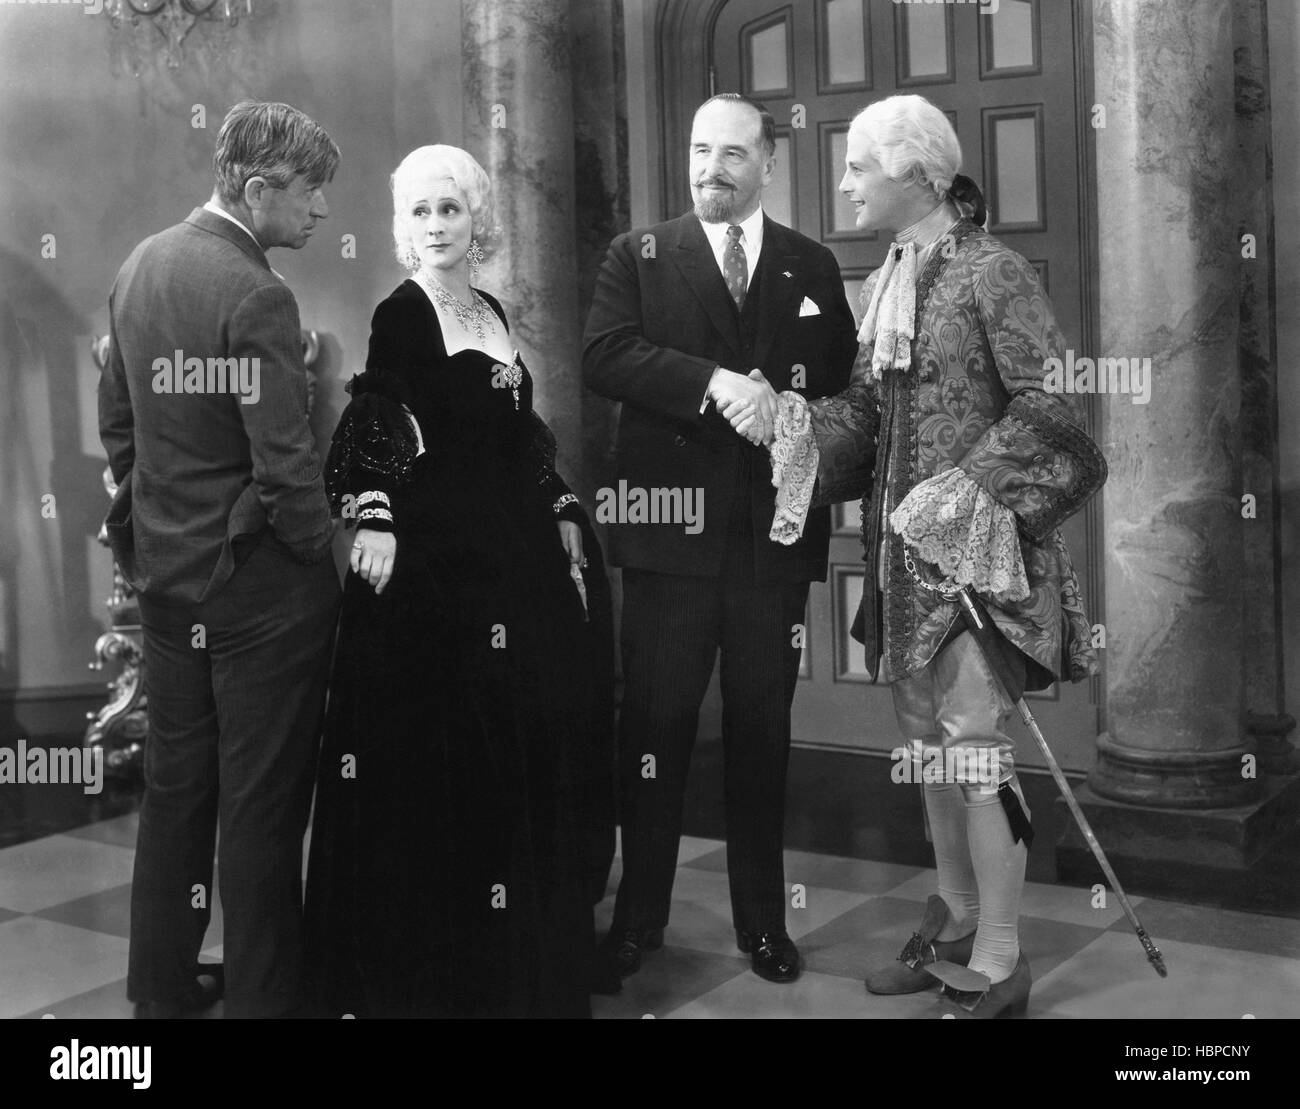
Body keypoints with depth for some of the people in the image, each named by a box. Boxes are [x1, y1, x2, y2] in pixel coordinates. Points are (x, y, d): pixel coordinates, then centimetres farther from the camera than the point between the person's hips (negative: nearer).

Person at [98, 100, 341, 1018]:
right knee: (263, 800, 4)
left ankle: (162, 983, 31)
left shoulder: (141, 265, 5)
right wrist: (321, 546, -7)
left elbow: (117, 419, 13)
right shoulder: (255, 295, -21)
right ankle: (263, 994, 17)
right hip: (259, 582, -8)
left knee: (175, 784, 19)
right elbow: (285, 462, -22)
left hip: (164, 571, 8)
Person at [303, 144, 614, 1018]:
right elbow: (375, 425, -15)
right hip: (436, 552, -8)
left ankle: (530, 910, 29)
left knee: (532, 730, 13)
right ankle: (433, 952, 12)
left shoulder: (493, 312, 14)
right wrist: (373, 521, -26)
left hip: (517, 550, 8)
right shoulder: (402, 314, -7)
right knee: (438, 744, -1)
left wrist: (564, 518, 14)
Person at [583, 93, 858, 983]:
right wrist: (713, 380, -20)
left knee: (763, 731, 9)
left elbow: (844, 385, 11)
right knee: (655, 726, 4)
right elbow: (604, 354, -9)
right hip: (671, 526, -1)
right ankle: (639, 918, 17)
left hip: (776, 532, 2)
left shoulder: (814, 267, 12)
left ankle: (764, 920, 21)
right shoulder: (640, 256, 7)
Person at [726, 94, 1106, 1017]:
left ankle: (998, 968, 5)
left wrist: (963, 492, -20)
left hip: (976, 542, -7)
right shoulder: (884, 284, 13)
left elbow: (1053, 408, -13)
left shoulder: (991, 271, -9)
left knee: (974, 750, -6)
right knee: (928, 746, 13)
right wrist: (785, 423, -3)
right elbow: (865, 413, 13)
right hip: (907, 546, 8)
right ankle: (956, 923, 27)